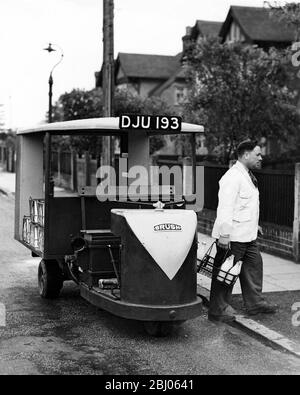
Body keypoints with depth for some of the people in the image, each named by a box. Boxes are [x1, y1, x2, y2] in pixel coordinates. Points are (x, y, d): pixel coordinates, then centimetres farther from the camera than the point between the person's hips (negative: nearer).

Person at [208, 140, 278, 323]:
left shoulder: (247, 176, 15)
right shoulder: (232, 177, -19)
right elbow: (225, 208, -24)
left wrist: (254, 224, 28)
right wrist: (224, 235, -26)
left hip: (248, 236, 10)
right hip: (232, 237, -10)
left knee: (254, 265, 17)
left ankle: (255, 303, 31)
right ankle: (218, 311, 9)